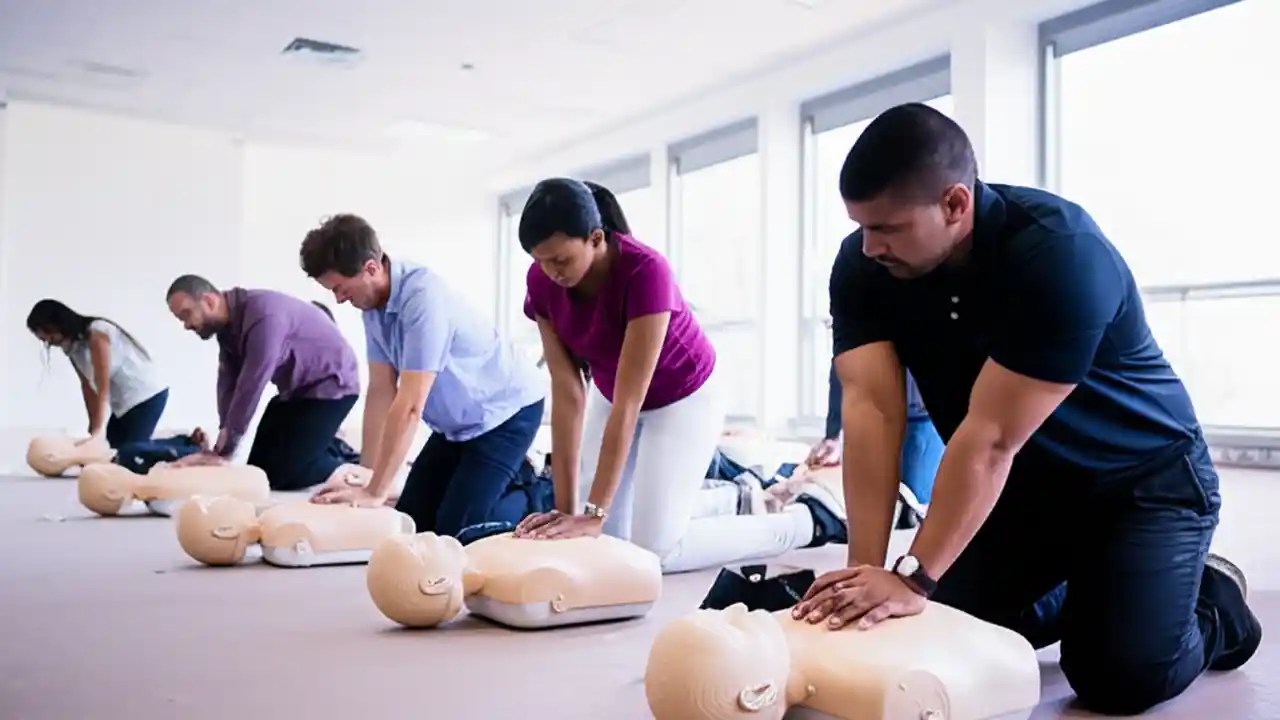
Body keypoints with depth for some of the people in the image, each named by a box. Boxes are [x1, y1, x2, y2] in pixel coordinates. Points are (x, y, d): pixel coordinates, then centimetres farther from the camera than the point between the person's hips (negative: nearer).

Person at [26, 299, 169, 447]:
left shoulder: (96, 334, -18)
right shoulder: (72, 347, 5)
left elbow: (104, 388, -25)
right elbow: (87, 386, 5)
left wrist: (99, 430, -32)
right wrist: (93, 428, -2)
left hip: (146, 395, -8)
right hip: (122, 402, 8)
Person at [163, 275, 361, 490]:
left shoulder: (262, 314, -29)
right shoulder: (228, 325, 1)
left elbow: (251, 386, -29)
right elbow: (228, 384, -6)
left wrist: (223, 451, -25)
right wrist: (222, 446, -18)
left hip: (330, 384, -9)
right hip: (296, 388, 10)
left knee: (282, 474, -16)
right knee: (259, 465, 9)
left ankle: (344, 469, 4)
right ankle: (328, 448, 21)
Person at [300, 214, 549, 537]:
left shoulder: (423, 297, -32)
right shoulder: (374, 301, -8)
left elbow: (410, 406, -33)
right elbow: (381, 391, -5)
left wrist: (375, 492, -30)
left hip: (504, 413, -8)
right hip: (457, 422, 8)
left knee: (454, 529, -15)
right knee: (410, 521, 6)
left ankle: (534, 498, 9)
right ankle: (506, 480, 21)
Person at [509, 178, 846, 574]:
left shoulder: (645, 271, -36)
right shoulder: (542, 283, -20)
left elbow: (628, 402, -36)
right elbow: (567, 393, -19)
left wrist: (595, 512, -36)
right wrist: (565, 508, -22)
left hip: (683, 398, -6)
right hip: (610, 395, 6)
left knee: (653, 548, -12)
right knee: (601, 539, 5)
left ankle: (812, 518, 5)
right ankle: (737, 500, 25)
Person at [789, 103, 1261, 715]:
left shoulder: (1061, 254, -32)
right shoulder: (862, 266, -16)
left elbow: (991, 437, -34)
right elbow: (870, 410, -23)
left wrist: (911, 578, -35)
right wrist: (867, 567, -30)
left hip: (1141, 478, -5)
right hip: (1018, 484, 5)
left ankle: (1214, 597, 16)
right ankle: (1077, 594, 25)